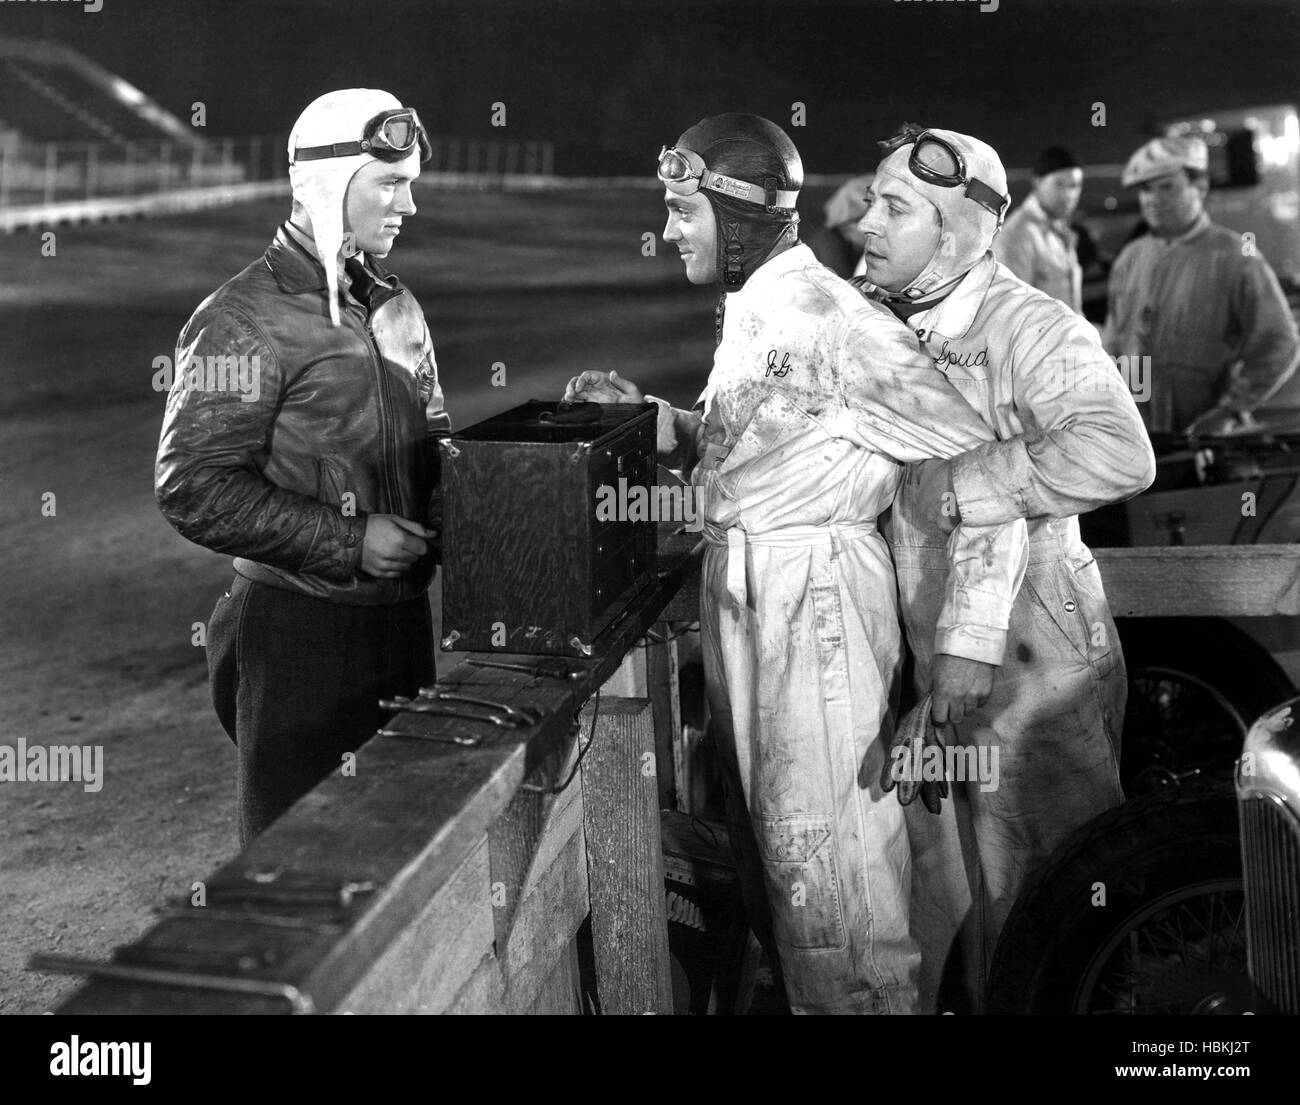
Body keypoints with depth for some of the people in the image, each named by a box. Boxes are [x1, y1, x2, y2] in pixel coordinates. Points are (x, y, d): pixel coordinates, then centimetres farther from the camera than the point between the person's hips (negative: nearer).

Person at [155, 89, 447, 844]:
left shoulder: (396, 306, 12)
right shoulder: (244, 320, -12)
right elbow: (192, 487, -17)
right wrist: (348, 539, -19)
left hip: (403, 613, 7)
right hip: (300, 630, -7)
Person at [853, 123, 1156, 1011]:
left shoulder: (1031, 328, -19)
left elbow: (1119, 457, -35)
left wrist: (956, 485, -29)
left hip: (1034, 663, -7)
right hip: (935, 661, 7)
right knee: (943, 884, 21)